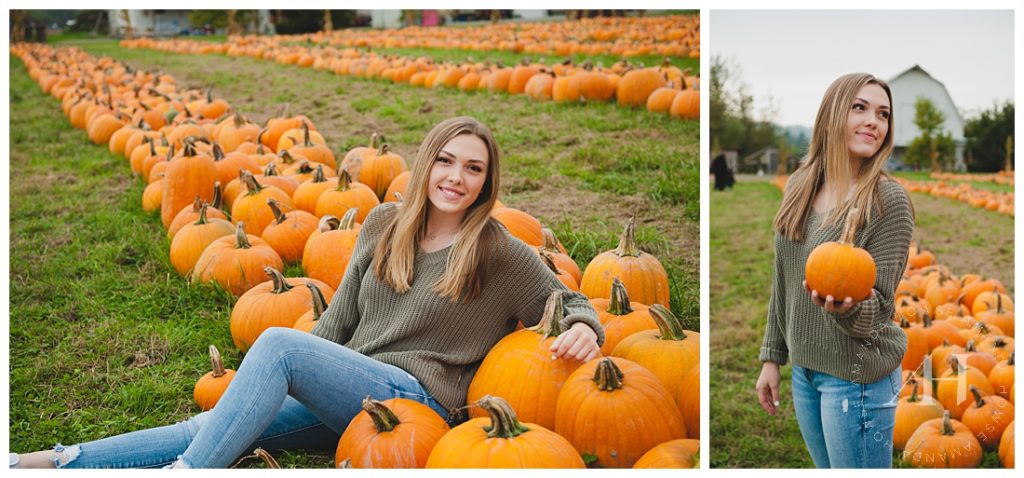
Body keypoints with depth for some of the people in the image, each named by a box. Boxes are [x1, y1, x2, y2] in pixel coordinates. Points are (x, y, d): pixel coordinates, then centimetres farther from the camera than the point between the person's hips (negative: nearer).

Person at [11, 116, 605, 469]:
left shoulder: (501, 254, -4)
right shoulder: (384, 225, 10)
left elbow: (570, 302, 3)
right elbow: (340, 318, 15)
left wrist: (584, 329, -21)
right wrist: (302, 381, 8)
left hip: (417, 397, -5)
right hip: (345, 393, 5)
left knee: (277, 341, -27)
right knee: (216, 422, -12)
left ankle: (185, 471, -27)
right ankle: (54, 462, -11)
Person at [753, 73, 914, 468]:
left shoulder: (889, 199, -14)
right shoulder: (798, 185, 3)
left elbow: (879, 305, -15)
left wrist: (848, 305, -36)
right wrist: (772, 357, 12)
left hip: (858, 374, -6)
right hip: (803, 367, 6)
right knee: (827, 469, 17)